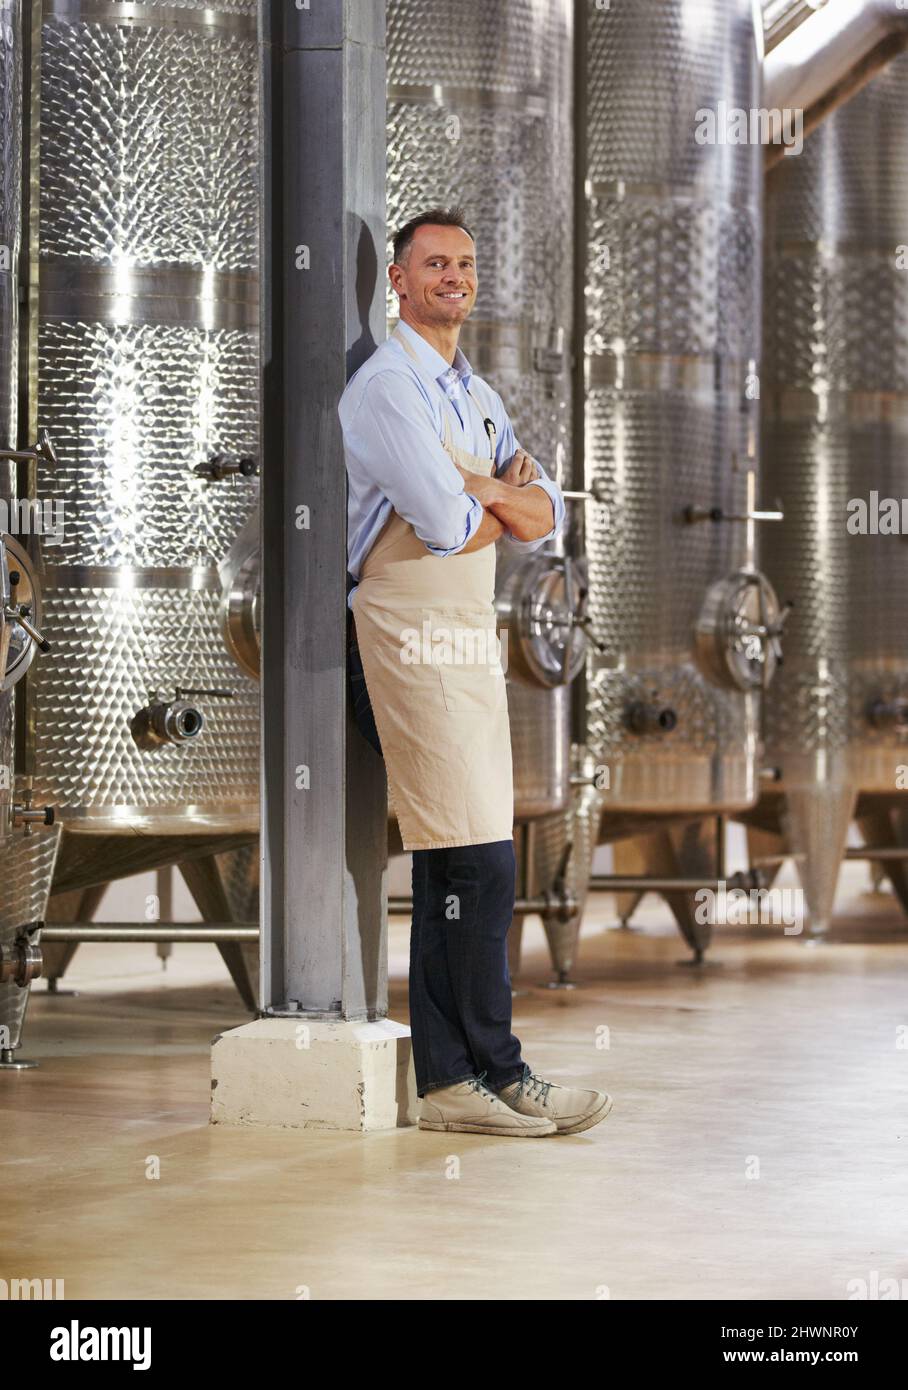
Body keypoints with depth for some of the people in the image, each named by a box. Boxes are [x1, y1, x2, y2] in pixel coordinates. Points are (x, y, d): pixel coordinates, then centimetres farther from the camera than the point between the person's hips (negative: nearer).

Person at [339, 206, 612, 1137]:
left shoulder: (475, 396, 20)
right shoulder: (387, 386, -9)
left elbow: (544, 519, 12)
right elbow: (446, 526, -19)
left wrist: (482, 492, -7)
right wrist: (504, 505, 1)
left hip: (469, 640, 9)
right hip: (411, 634, -9)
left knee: (447, 867, 8)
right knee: (477, 861, -12)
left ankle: (447, 1078, 11)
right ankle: (491, 1072, -8)